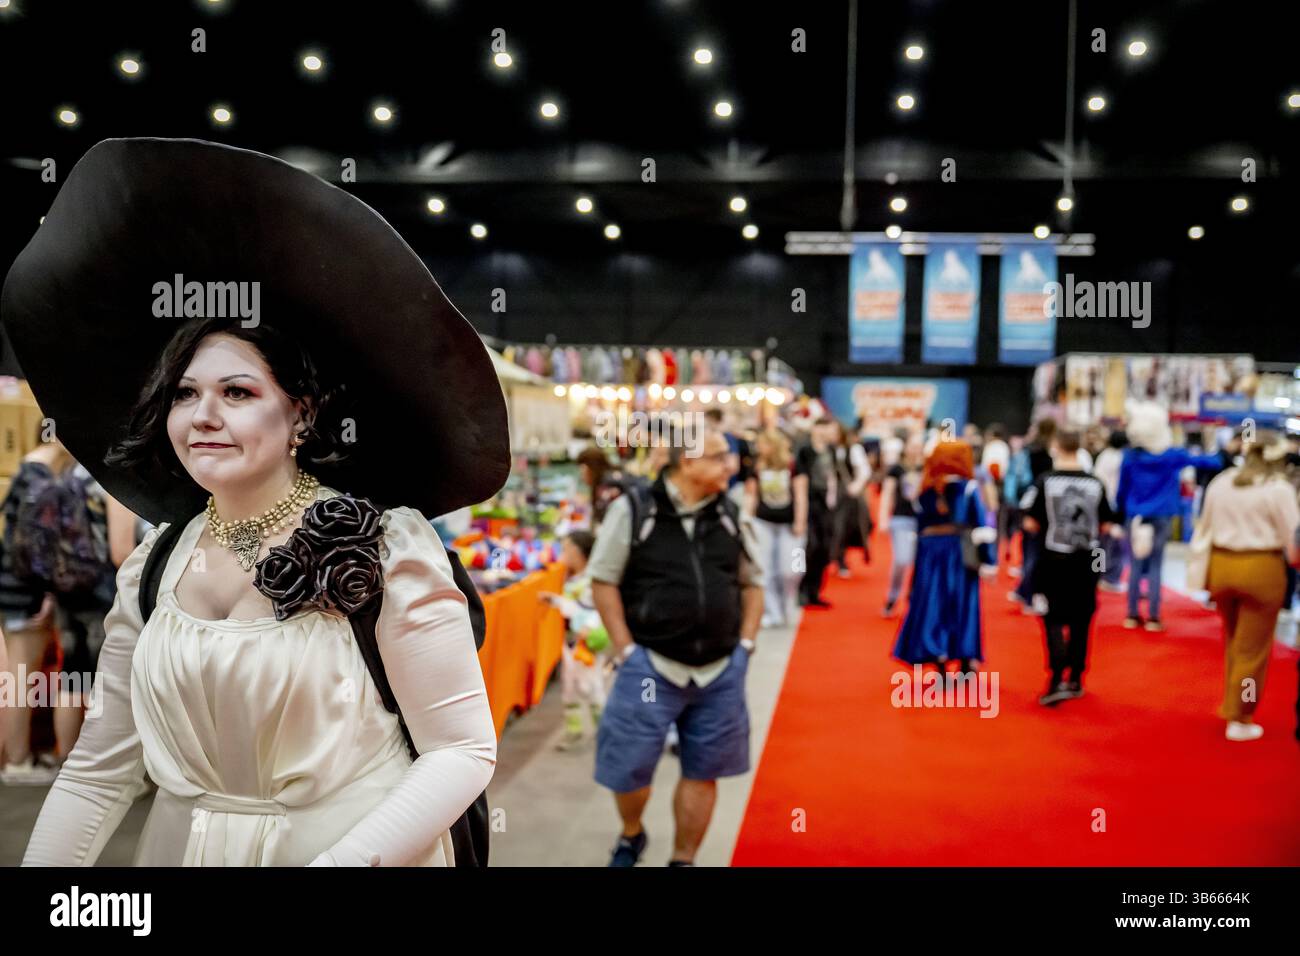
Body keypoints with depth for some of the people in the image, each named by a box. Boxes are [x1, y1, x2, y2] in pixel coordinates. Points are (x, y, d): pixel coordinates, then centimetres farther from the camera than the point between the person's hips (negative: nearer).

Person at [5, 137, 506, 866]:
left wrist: (345, 859, -26)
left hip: (354, 851, -5)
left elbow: (463, 751, -17)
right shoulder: (154, 567, -1)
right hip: (183, 849, 5)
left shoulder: (388, 549, -18)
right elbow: (101, 770, 4)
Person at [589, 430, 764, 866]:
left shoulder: (731, 516, 5)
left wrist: (745, 644, 4)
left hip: (720, 671, 4)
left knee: (703, 771, 10)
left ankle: (683, 859, 29)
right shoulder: (633, 510, -8)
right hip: (652, 666, -3)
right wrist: (626, 650, -9)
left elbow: (751, 583, 14)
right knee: (628, 766, 3)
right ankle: (631, 835, 35)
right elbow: (604, 582, -5)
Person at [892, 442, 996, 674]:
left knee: (932, 607, 6)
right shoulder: (968, 487, -1)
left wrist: (918, 566, 15)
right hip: (960, 552, -2)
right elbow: (980, 525, -8)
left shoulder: (925, 492, 7)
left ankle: (941, 664, 0)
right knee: (963, 608, 8)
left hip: (931, 552, 2)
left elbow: (920, 530, 9)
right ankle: (966, 662, 10)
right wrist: (987, 561, -8)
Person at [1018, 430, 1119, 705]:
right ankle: (1075, 680, 21)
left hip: (1054, 558, -2)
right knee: (1081, 620, 13)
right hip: (1086, 560, 3)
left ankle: (1057, 680, -12)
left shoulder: (1044, 482, -9)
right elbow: (1105, 526, 3)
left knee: (1054, 619, 3)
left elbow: (1031, 523, -9)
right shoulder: (1095, 484, -1)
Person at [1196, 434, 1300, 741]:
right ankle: (1239, 720, 12)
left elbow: (1205, 528, 12)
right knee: (1252, 649, 6)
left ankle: (1231, 703, 33)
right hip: (1261, 568, -5)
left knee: (1233, 641, 23)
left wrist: (1206, 572, 20)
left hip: (1221, 565, 5)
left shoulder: (1221, 482, 7)